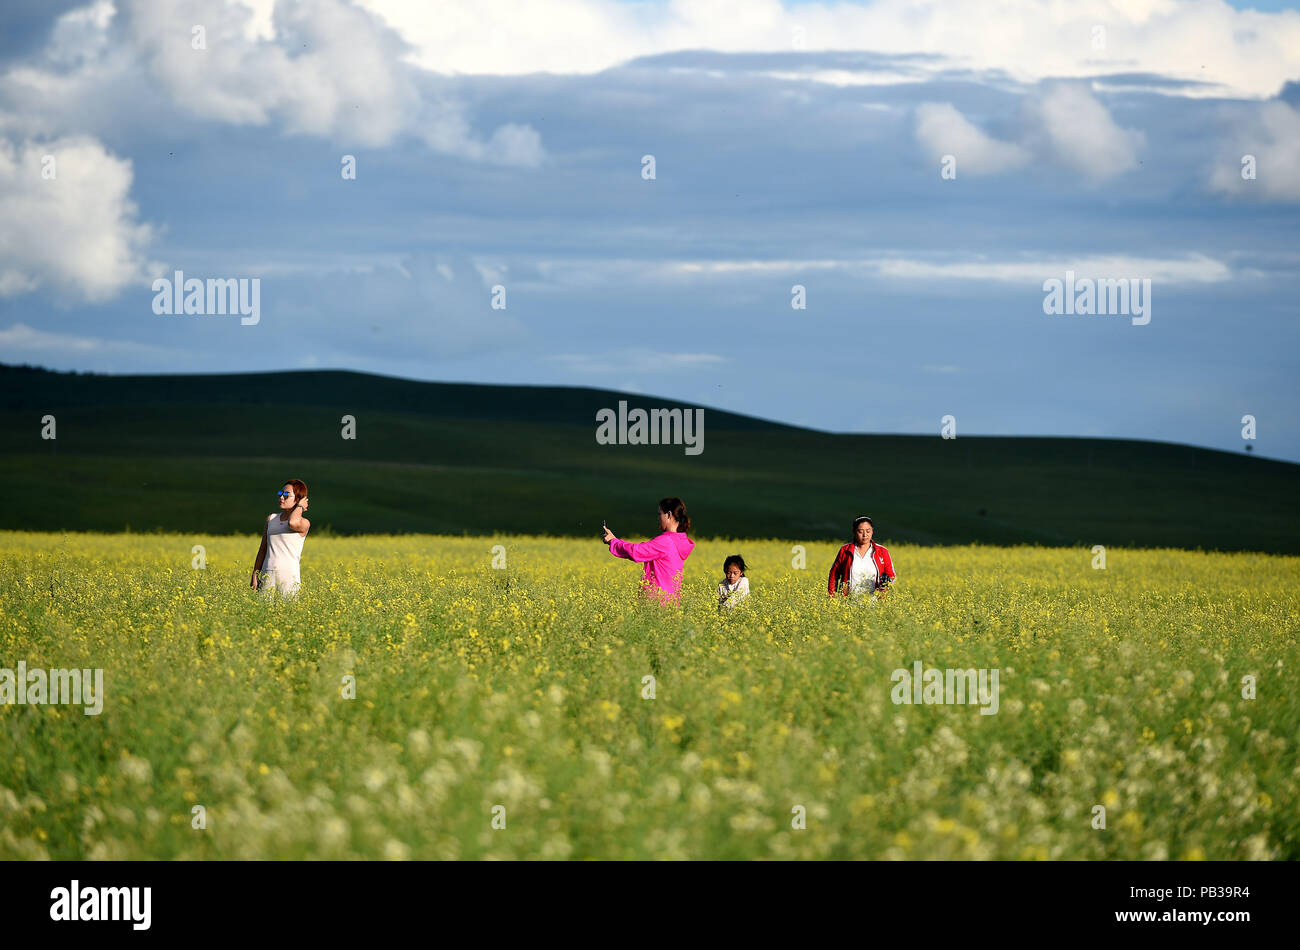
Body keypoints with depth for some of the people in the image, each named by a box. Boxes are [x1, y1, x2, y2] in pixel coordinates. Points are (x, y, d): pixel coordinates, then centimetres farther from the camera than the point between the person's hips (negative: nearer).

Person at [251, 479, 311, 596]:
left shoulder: (304, 523, 0)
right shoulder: (271, 519, 16)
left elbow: (292, 523, -24)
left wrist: (299, 507, -5)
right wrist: (255, 576, 13)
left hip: (289, 578, -4)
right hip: (267, 577, 4)